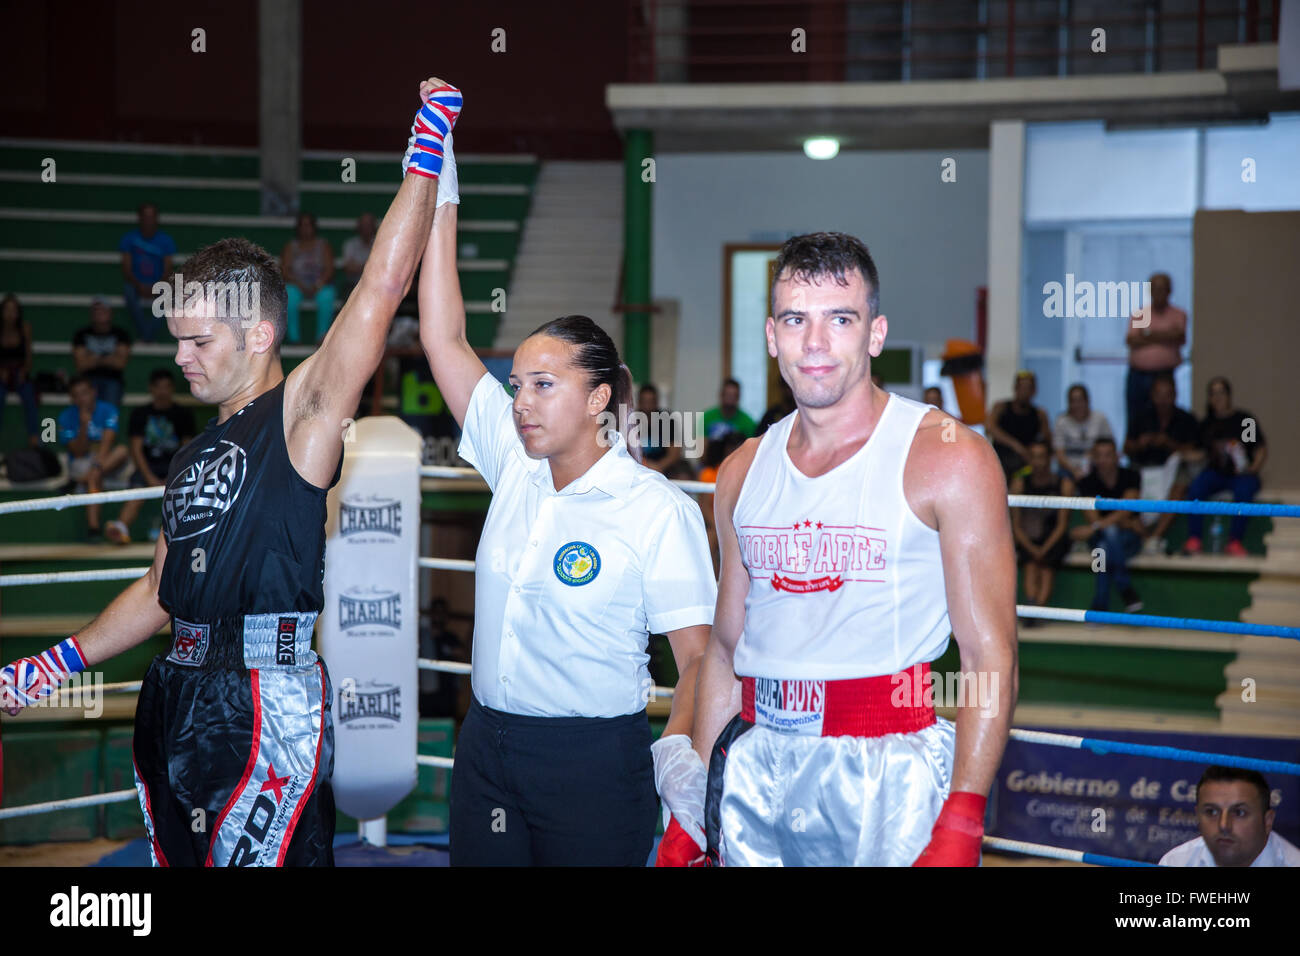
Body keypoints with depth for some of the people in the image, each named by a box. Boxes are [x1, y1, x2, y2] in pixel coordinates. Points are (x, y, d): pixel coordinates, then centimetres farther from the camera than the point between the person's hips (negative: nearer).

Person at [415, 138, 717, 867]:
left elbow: (698, 656, -12)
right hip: (487, 746, 5)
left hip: (595, 762, -5)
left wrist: (679, 752, -30)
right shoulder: (517, 464, 4)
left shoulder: (658, 510, -10)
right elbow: (444, 339, 2)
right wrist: (438, 198, -1)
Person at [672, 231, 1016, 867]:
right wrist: (688, 812, 12)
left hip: (888, 777, -5)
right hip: (758, 766, 5)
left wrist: (959, 828, -19)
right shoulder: (745, 471, 11)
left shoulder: (948, 457, -6)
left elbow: (990, 659, -11)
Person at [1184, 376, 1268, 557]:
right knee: (1196, 487, -28)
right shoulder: (1206, 424, 12)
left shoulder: (1244, 419, 2)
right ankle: (1193, 540, -29)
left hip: (1242, 474, -3)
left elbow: (1262, 450, 2)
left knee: (1244, 490, -37)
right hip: (1216, 473, 3)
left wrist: (1253, 469, -13)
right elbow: (1202, 452, 18)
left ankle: (1235, 542, -32)